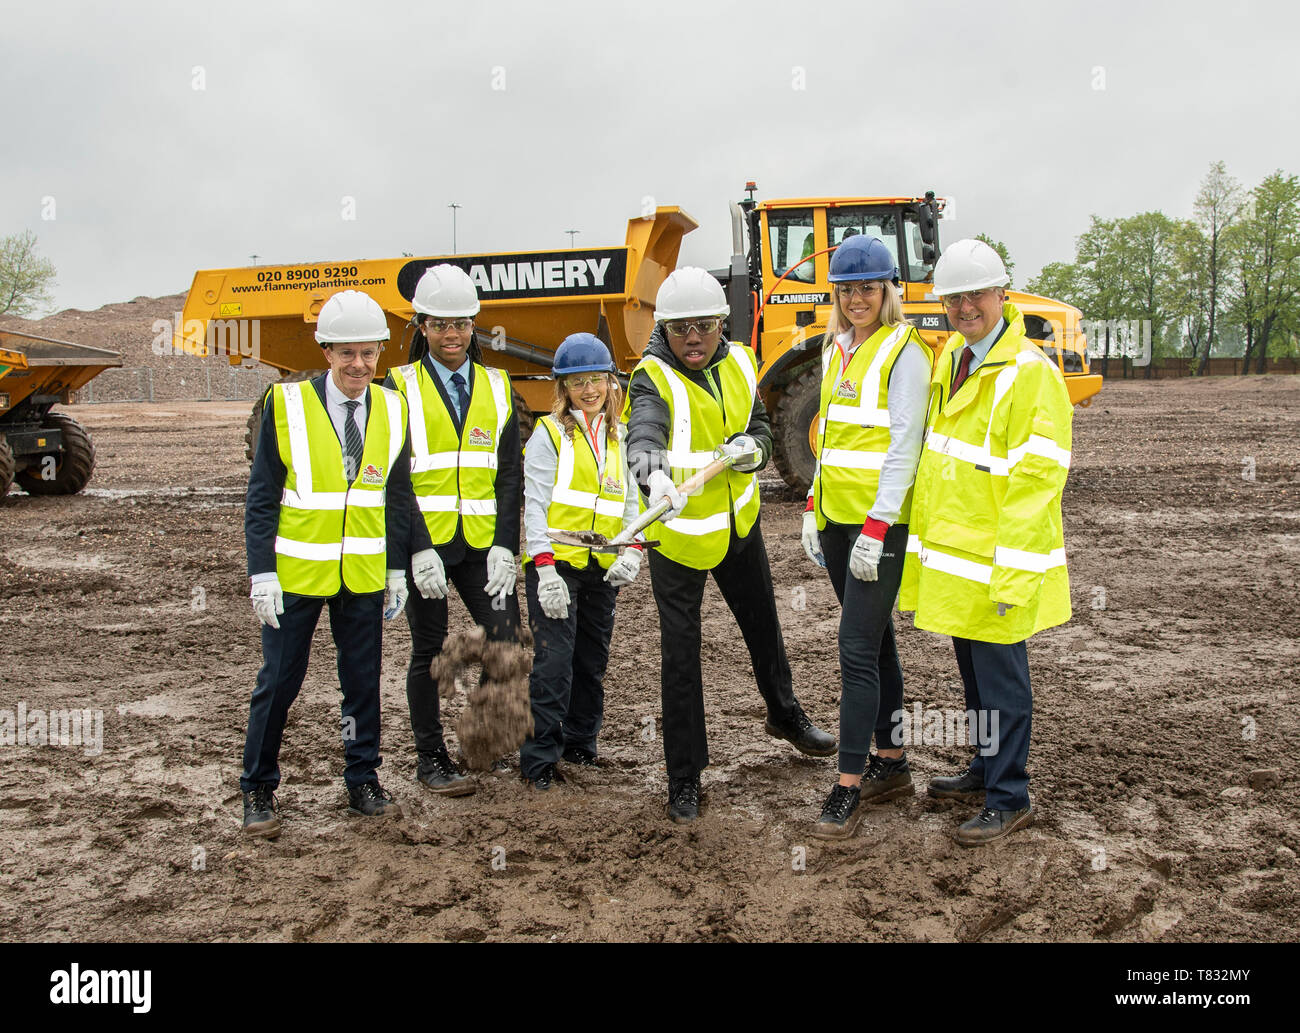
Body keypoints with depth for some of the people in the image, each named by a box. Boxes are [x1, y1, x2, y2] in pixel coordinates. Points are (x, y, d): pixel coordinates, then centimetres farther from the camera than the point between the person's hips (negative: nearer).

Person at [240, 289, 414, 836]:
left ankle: (364, 784, 25)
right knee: (278, 682, 5)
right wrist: (262, 572, -10)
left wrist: (397, 569, 7)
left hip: (364, 575, 3)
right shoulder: (286, 404, -7)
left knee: (363, 682, 10)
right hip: (296, 572, -3)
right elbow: (262, 496, -5)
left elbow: (398, 496, 9)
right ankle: (258, 791, 21)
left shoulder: (391, 410, 3)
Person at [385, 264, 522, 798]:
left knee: (505, 639, -3)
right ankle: (430, 758, 20)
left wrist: (504, 546, -5)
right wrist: (419, 549, -15)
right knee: (429, 649, 6)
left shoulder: (496, 387, 10)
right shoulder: (400, 387, 1)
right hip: (423, 542, -2)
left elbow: (509, 473, 7)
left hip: (482, 543, 3)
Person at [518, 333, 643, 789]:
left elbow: (630, 500, 13)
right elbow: (535, 503, -8)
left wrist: (632, 551, -4)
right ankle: (540, 760, 0)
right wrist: (545, 567, -17)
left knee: (592, 661, 13)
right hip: (555, 564, -5)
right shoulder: (549, 433, -2)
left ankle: (580, 743, 28)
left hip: (601, 568, 5)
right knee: (554, 661, -9)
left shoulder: (618, 437, 15)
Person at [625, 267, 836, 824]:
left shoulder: (739, 364, -2)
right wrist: (653, 473, -62)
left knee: (763, 623, 24)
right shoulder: (653, 379, -20)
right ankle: (684, 777, 13)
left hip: (739, 521, 6)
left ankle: (784, 713, 51)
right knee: (680, 655, -1)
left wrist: (752, 448, -14)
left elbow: (760, 426, 10)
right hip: (679, 532, -5)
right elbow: (644, 433, -40)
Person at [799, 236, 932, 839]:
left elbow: (904, 446, -15)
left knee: (858, 649, -8)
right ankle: (891, 764, 25)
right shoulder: (836, 349, 14)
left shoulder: (903, 351, -9)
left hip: (880, 523, -8)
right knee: (875, 641, 14)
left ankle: (850, 787, -1)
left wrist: (876, 527, -20)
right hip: (837, 518, 8)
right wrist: (814, 510, 15)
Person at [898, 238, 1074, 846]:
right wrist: (922, 538, 18)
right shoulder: (951, 359, 10)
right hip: (951, 556, 8)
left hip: (998, 563, -8)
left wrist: (1013, 575, -23)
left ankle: (1009, 800, 16)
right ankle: (985, 772, 36)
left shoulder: (1030, 374, -17)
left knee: (1000, 678, 2)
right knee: (973, 671, 20)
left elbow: (1036, 480, -21)